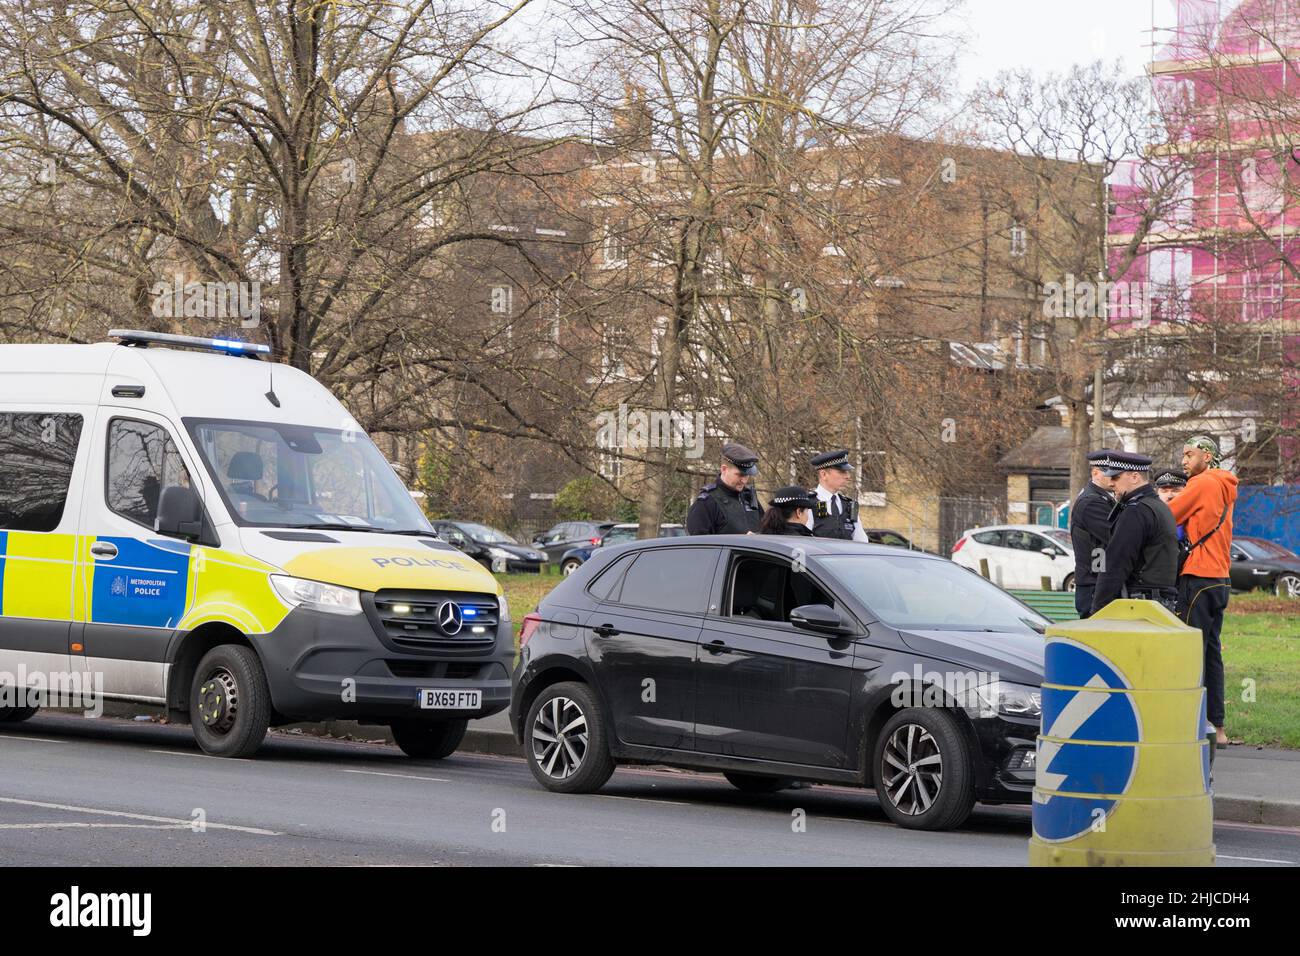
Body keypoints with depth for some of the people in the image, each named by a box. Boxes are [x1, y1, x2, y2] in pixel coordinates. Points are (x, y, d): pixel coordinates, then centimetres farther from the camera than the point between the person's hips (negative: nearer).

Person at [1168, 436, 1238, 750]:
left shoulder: (1202, 483, -9)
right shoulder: (1224, 488, 18)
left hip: (1198, 579, -9)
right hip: (1219, 579, 9)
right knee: (1211, 653, 11)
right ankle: (1217, 727, 12)